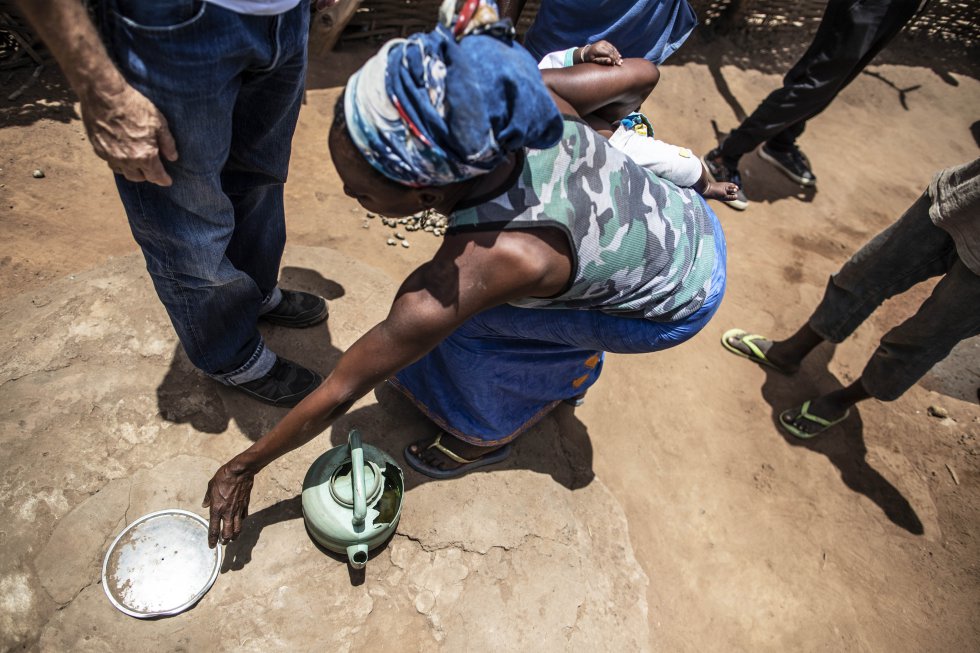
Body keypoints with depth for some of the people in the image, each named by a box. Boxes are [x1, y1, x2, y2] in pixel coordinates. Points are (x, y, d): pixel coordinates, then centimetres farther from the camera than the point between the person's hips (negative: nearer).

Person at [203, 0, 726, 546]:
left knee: (466, 319, -9)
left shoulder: (468, 271, -36)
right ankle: (563, 376, 36)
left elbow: (339, 394, -22)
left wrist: (242, 468, -6)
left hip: (681, 305, -6)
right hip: (694, 219, 7)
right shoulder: (527, 114, -22)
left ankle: (488, 436, 18)